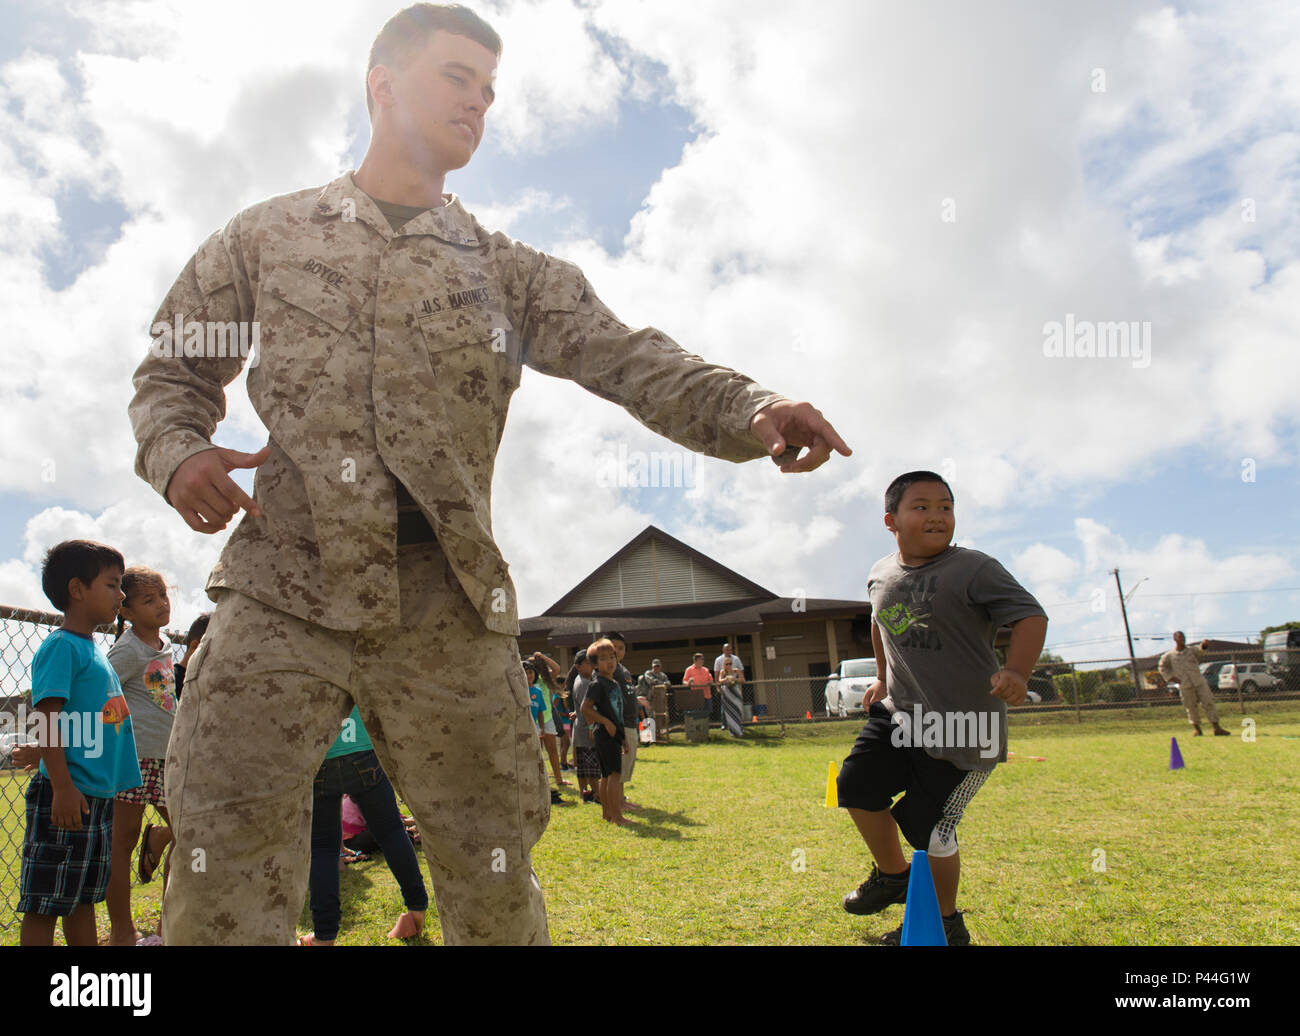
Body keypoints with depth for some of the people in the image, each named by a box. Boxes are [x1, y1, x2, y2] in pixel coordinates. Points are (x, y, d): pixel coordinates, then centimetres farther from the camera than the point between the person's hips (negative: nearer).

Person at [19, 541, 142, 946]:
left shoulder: (94, 649, 15)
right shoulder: (61, 646, -12)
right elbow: (46, 720, -18)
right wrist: (63, 787, -24)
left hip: (99, 794, 9)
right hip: (67, 795, -9)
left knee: (84, 897, 17)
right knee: (44, 904, -1)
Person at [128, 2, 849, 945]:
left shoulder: (511, 273, 14)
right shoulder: (267, 236, 15)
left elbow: (637, 363, 3)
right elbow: (173, 373, 19)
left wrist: (754, 411, -15)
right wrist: (176, 452, -4)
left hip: (451, 606, 1)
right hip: (286, 590, 0)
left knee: (496, 881, 7)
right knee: (227, 856, -6)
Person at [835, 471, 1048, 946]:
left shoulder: (974, 569, -14)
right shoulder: (881, 575, 5)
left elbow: (1031, 616, -20)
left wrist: (1016, 671, -36)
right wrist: (883, 677, 27)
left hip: (961, 726, -6)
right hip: (898, 712, 6)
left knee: (927, 824, -2)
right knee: (856, 786, 1)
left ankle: (947, 923, 25)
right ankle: (894, 875, 29)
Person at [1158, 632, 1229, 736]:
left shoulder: (1192, 650, 8)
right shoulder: (1169, 656, 6)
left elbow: (1201, 651, -12)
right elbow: (1162, 667, 18)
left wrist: (1204, 645, -34)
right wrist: (1171, 677, 5)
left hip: (1199, 682, 1)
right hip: (1185, 686, -1)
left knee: (1209, 702, -4)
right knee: (1191, 707, 4)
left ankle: (1217, 728, 3)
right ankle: (1197, 728, 22)